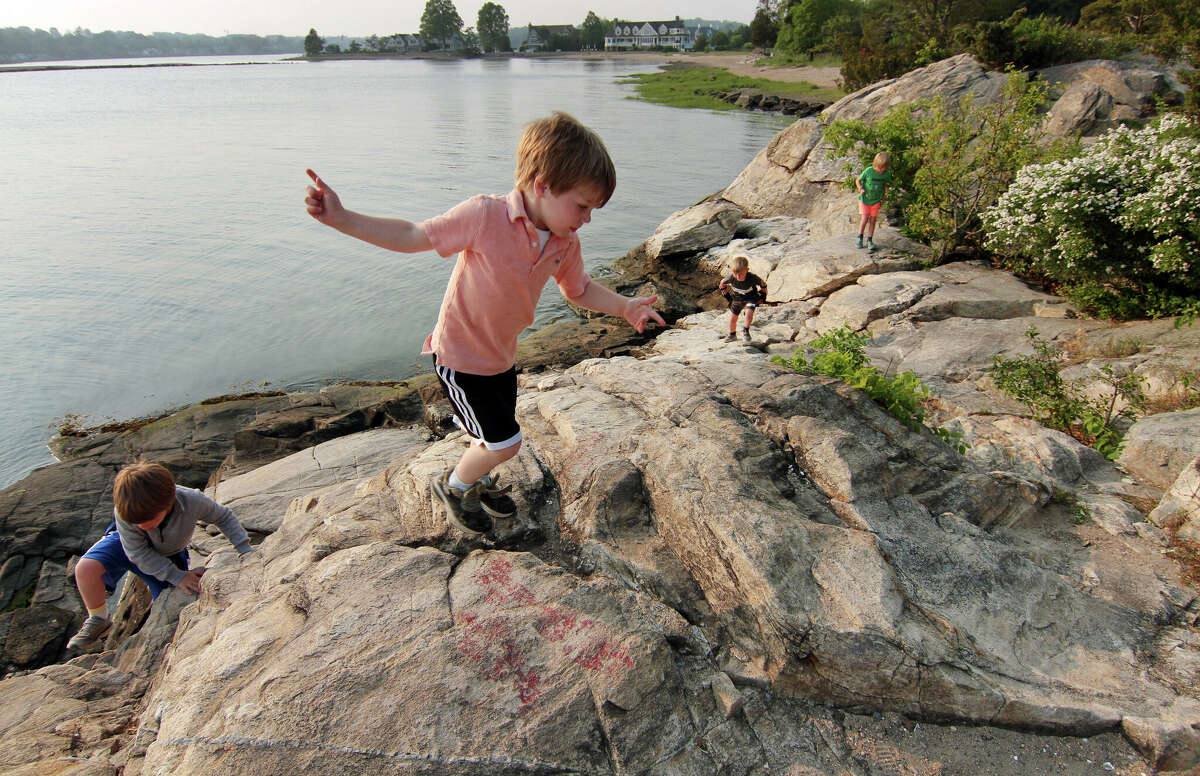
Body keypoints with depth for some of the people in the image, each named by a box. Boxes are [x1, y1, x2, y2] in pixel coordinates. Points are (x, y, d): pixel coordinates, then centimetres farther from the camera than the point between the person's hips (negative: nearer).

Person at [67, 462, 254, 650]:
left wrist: (245, 548, -21)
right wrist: (177, 576, -29)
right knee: (86, 568, -29)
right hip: (126, 544, 0)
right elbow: (138, 552, -25)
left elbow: (223, 517, -16)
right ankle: (98, 620, -3)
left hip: (169, 556, 1)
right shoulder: (125, 510, -36)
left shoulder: (192, 501, -36)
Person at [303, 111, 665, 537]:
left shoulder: (565, 242, -8)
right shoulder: (484, 215, -28)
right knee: (503, 442, -1)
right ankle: (453, 486, 31)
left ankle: (479, 480, 56)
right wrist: (341, 218, -27)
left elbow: (579, 290, 9)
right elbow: (414, 237, -20)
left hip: (502, 355, 7)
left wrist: (626, 307, -4)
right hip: (459, 357, -6)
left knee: (496, 435, 22)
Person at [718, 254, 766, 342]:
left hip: (751, 298, -2)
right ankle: (732, 334, 31)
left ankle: (746, 330, 0)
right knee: (732, 318, 3)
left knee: (749, 313, -27)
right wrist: (726, 295, 2)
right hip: (737, 299, 2)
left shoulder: (752, 278, -31)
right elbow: (722, 284, -4)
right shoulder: (731, 278, -27)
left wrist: (762, 296, -3)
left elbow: (763, 283, -9)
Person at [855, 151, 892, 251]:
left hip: (876, 201, 3)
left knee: (872, 220, 3)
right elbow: (858, 180, -5)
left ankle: (870, 240, 14)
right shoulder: (868, 171, -19)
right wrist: (860, 188, -22)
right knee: (864, 218, -11)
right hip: (864, 199, -3)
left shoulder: (887, 174, -8)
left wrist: (883, 197, 11)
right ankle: (860, 238, 8)